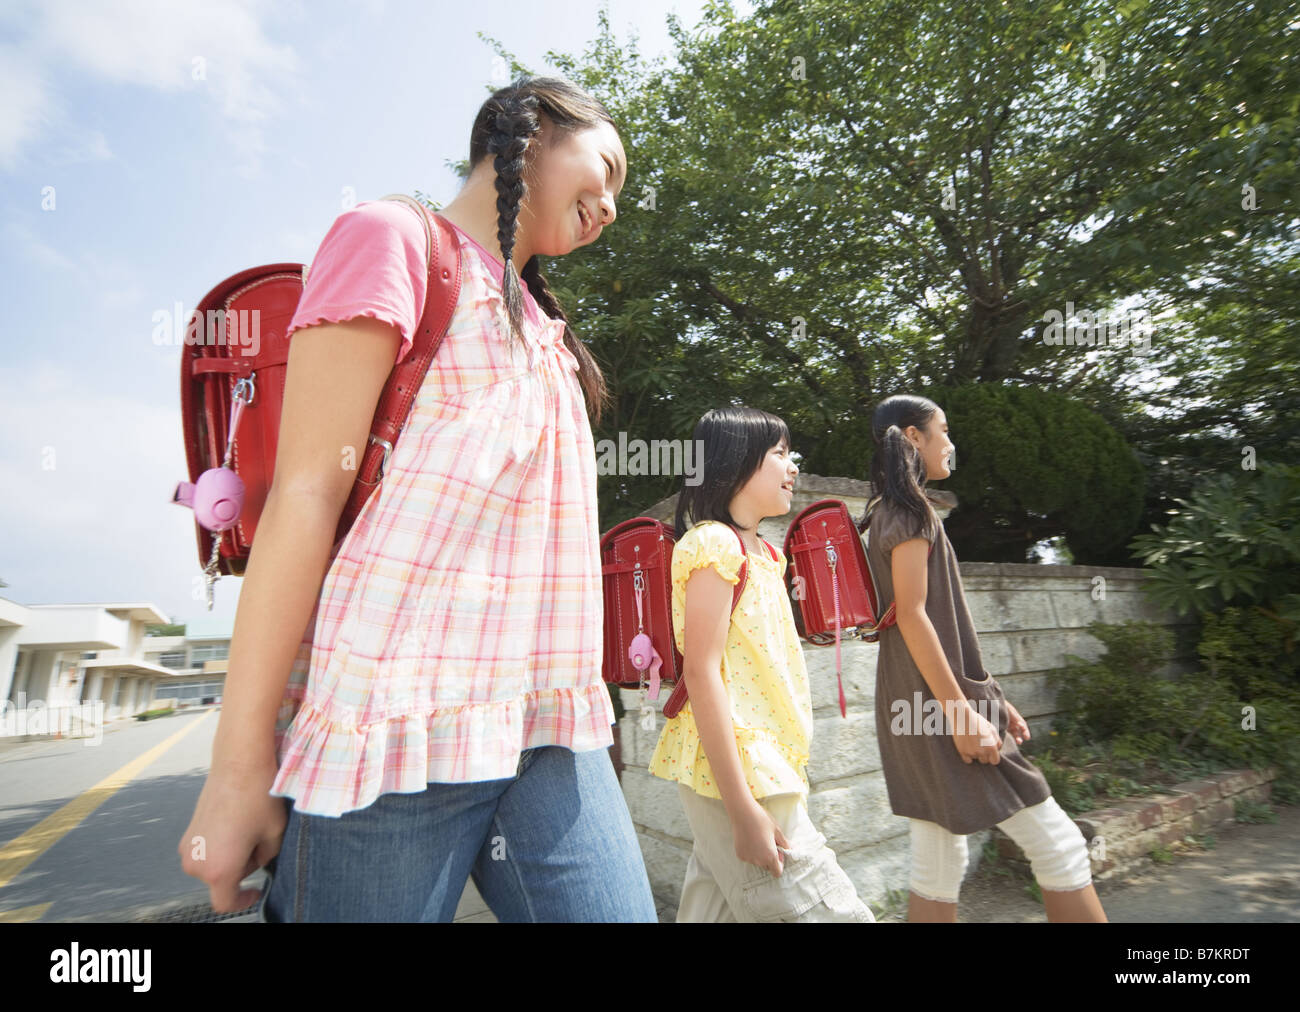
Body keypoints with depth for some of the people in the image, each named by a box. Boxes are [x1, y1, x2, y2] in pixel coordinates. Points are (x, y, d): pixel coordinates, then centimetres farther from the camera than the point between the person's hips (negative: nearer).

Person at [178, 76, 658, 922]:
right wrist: (242, 765, -10)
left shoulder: (542, 328, 20)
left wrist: (577, 709, 18)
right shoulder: (394, 239, 0)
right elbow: (306, 494, -10)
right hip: (399, 725, -6)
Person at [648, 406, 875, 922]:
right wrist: (744, 810, -20)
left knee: (715, 909, 15)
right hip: (734, 772, -8)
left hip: (764, 766, 8)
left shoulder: (762, 552, 14)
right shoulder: (714, 542, -13)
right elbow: (700, 672, -19)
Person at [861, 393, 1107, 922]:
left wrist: (989, 695, 19)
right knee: (1055, 842, 2)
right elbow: (911, 615, -18)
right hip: (939, 702, -9)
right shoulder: (909, 508, -9)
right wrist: (962, 713, -19)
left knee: (938, 865, 13)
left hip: (917, 706, 10)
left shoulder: (891, 513, 19)